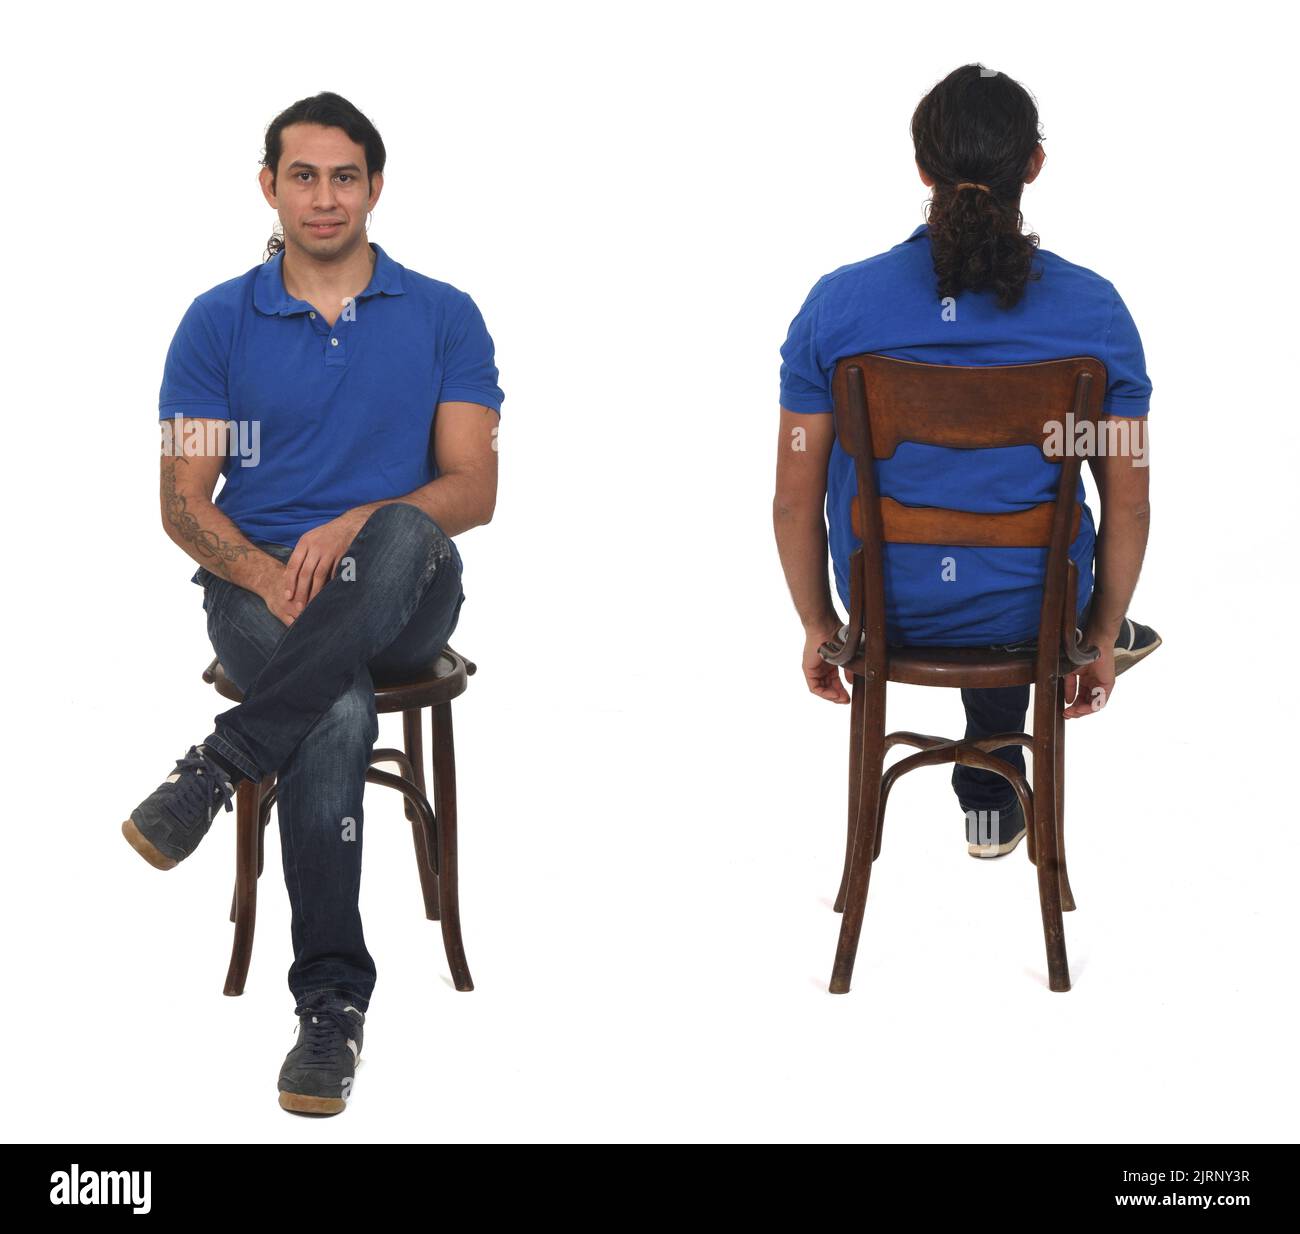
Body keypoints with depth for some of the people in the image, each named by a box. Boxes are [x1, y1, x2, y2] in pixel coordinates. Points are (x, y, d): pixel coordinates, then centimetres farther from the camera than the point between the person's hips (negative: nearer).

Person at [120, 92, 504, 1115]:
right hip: (257, 584, 0)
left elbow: (473, 491, 0)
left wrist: (355, 528, -19)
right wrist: (268, 575, -17)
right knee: (339, 715, -36)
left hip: (403, 602, 1)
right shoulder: (219, 323, 8)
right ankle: (333, 1004, -28)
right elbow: (184, 502, 3)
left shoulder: (444, 318, 7)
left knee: (403, 536, -39)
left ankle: (220, 766, -34)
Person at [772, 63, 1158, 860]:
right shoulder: (1096, 309, -15)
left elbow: (796, 500, -10)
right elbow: (1129, 505, -8)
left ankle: (993, 793, 58)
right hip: (1034, 610, 0)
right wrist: (1101, 638, 9)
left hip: (890, 608, 1)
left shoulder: (837, 304, -16)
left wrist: (819, 626, 8)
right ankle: (990, 790, 55)